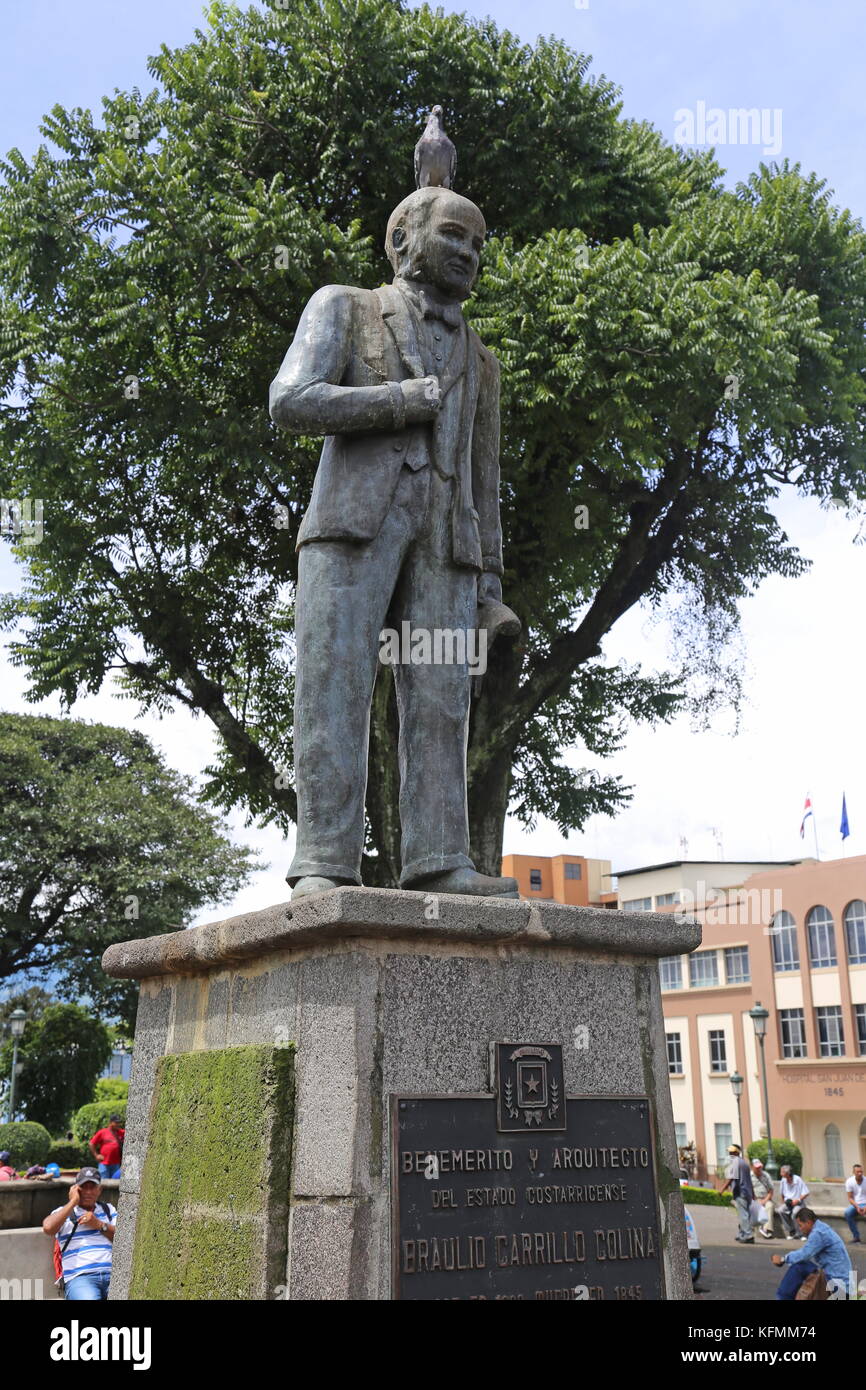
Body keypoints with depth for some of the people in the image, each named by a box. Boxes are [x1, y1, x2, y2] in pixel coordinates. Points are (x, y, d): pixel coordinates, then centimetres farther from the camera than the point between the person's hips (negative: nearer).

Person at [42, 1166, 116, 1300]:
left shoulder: (108, 1209, 27)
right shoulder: (63, 1212, 18)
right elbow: (48, 1228, -6)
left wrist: (99, 1224, 3)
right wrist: (73, 1202, 3)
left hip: (112, 1274, 2)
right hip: (79, 1278, -2)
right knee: (89, 1298, -37)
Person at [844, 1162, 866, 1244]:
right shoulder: (849, 1181, -4)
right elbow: (850, 1198, -2)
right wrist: (857, 1207, -20)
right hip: (855, 1204, 1)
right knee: (847, 1212, -31)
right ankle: (856, 1237, -20)